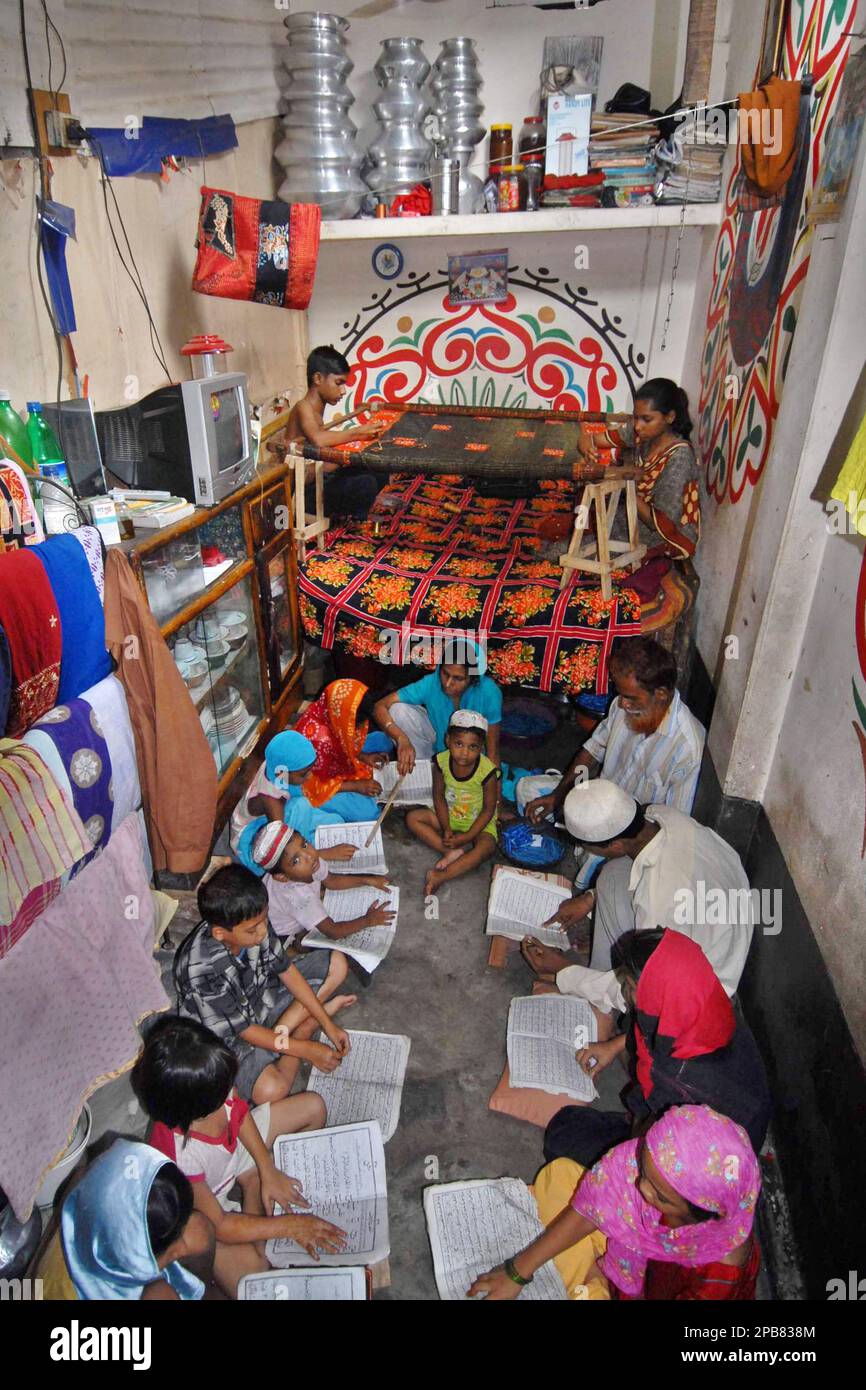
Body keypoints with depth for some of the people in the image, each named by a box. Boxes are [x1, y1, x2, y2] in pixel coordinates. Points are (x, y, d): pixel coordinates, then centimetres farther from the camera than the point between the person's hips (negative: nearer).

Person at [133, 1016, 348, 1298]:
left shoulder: (212, 1081, -32)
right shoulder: (180, 1155, -43)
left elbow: (238, 1111, -7)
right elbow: (217, 1225, -26)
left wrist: (268, 1171, -9)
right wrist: (289, 1226, -22)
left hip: (234, 1147, 5)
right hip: (199, 1201, -5)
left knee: (313, 1107, 2)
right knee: (248, 1269, -23)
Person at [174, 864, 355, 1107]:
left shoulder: (253, 923, -21)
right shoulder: (202, 970, -36)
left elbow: (286, 970, -6)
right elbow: (244, 1030, -25)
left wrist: (327, 1023, -8)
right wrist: (308, 1050, -20)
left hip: (260, 995, 6)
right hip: (228, 1034, -6)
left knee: (337, 963, 0)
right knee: (270, 1090, -33)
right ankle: (302, 1028, -4)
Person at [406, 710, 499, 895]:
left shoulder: (487, 771, -26)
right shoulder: (441, 761, -17)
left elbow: (488, 809, -17)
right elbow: (439, 797, -6)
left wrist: (467, 837, -22)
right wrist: (446, 829, -16)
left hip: (478, 822, -4)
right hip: (448, 816, 4)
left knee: (487, 847, -34)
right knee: (413, 818, -13)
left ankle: (441, 876, -35)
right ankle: (452, 852, -21)